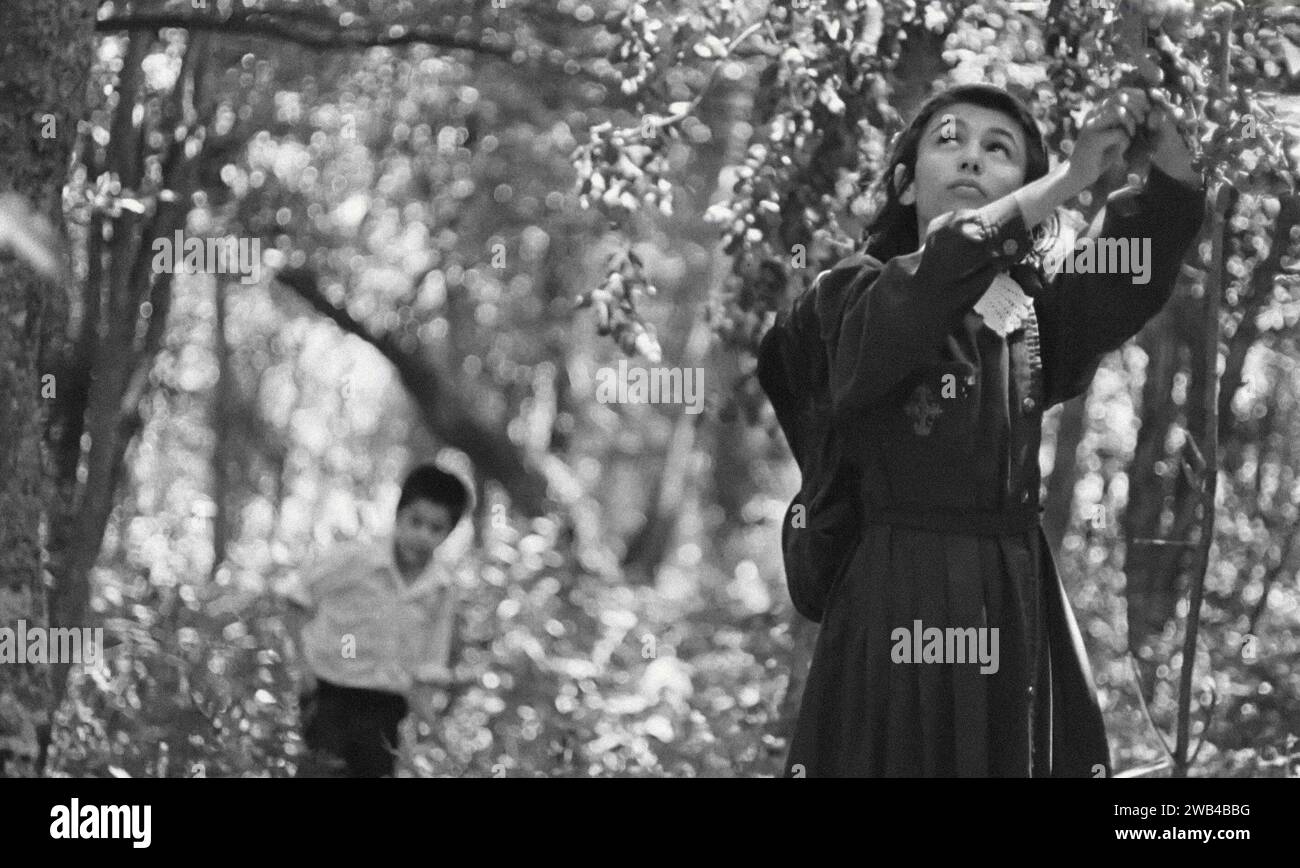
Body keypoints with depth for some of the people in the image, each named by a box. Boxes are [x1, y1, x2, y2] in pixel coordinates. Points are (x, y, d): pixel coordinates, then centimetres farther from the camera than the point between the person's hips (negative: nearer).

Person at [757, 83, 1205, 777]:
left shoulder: (1036, 310, 14)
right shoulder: (855, 296, 0)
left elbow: (1147, 251, 1)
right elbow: (938, 275, -21)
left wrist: (1164, 145, -16)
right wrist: (1071, 177, -24)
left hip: (1019, 607, 5)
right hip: (899, 605, -4)